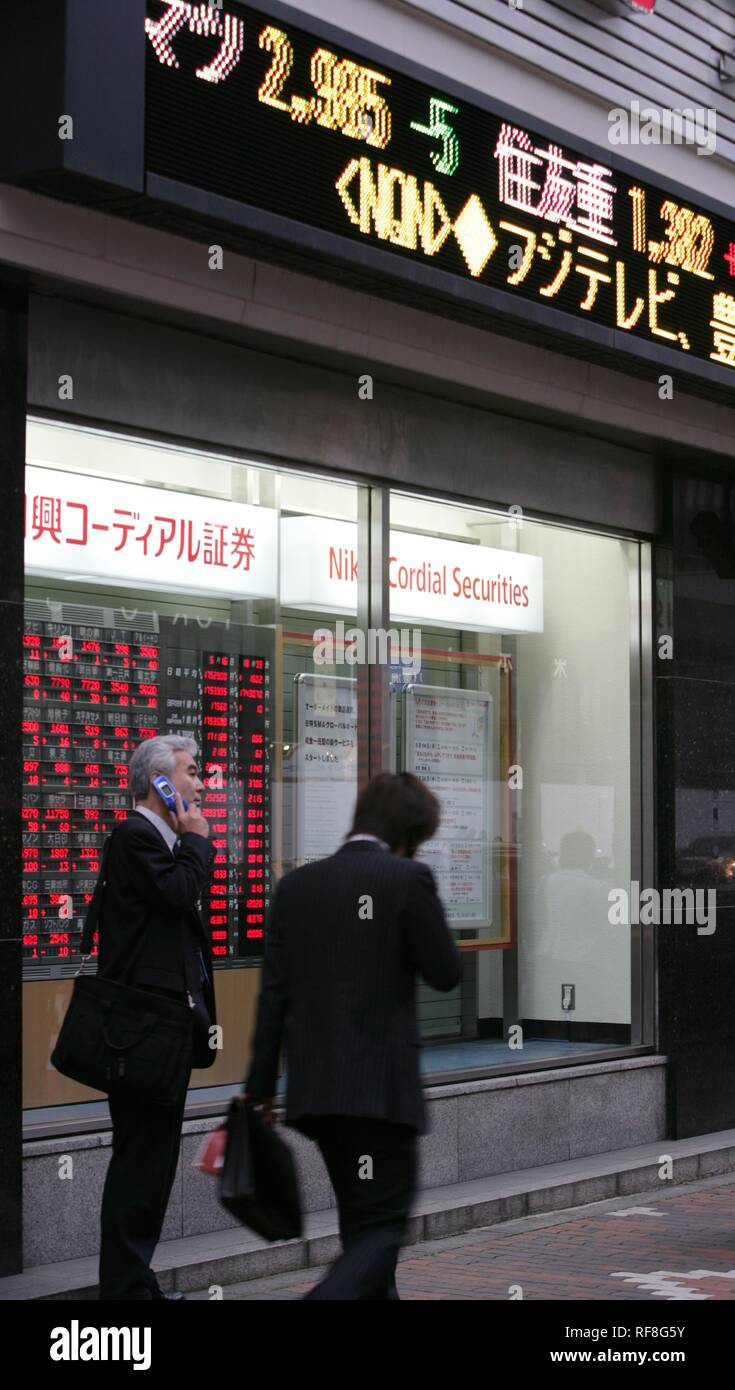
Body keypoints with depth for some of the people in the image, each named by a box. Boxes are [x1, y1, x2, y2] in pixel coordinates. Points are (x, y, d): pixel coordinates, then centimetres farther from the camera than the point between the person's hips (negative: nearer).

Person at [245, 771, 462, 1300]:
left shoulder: (296, 885, 7)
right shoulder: (407, 880, -9)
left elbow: (274, 995, 6)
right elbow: (446, 973, -3)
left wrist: (259, 1089, 9)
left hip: (314, 1087, 6)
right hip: (380, 1083, -6)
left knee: (363, 1222, 20)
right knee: (384, 1227, -1)